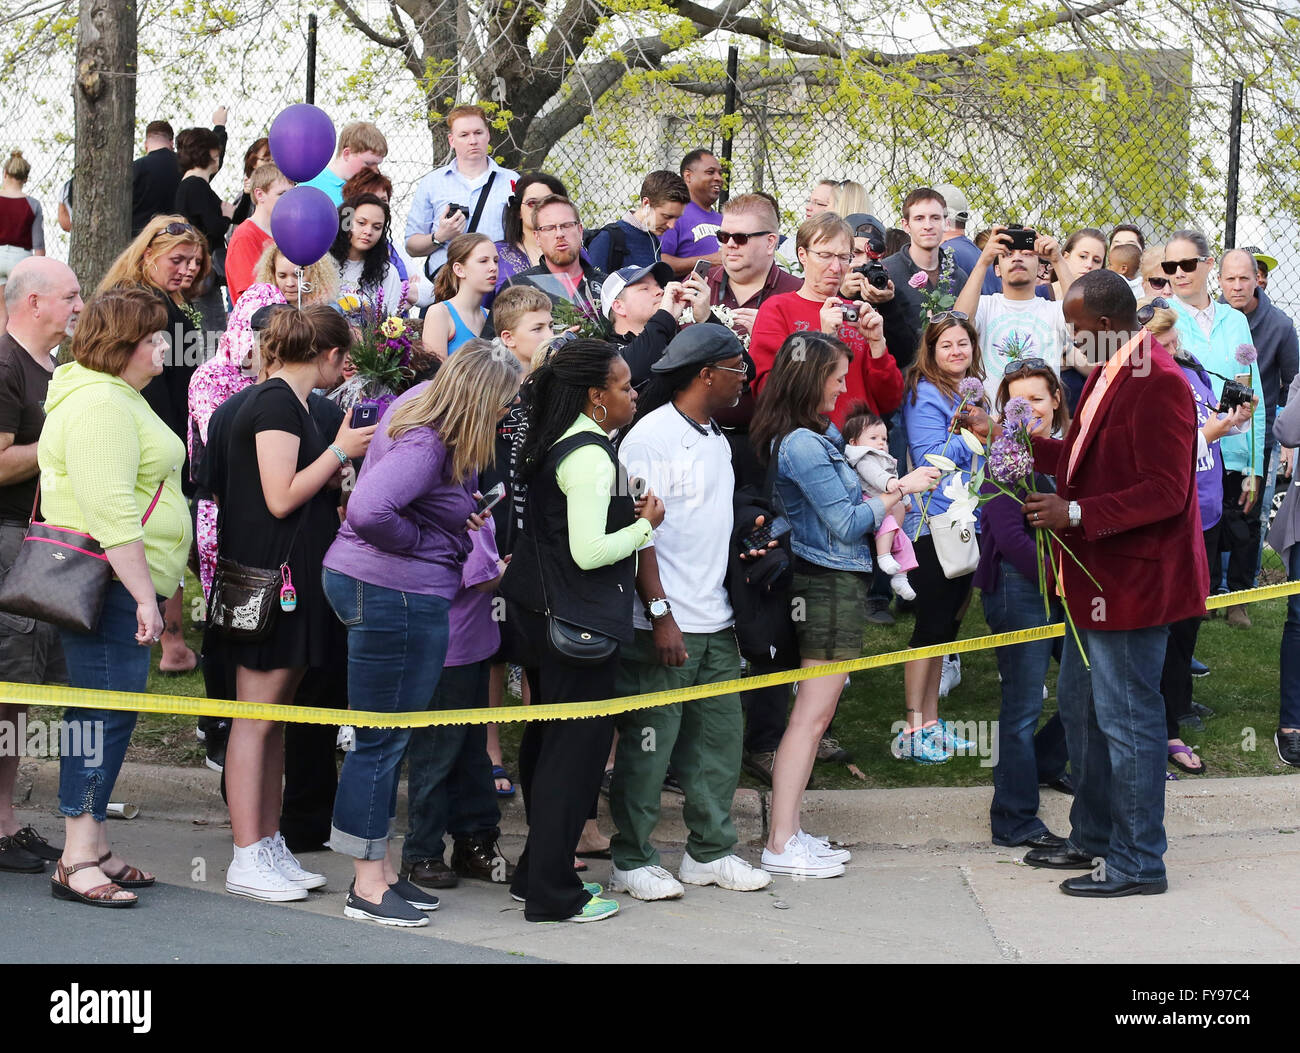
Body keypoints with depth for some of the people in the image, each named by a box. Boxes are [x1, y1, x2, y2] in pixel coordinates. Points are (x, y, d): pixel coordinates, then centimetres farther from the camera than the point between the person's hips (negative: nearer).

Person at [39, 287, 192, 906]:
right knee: (104, 712, -10)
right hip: (113, 583, -11)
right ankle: (77, 861, -9)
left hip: (125, 584, 11)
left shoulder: (116, 398, 21)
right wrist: (143, 595, -24)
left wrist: (153, 588, 26)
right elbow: (112, 510, -23)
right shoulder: (100, 405, -15)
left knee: (108, 714, 11)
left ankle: (94, 851, 16)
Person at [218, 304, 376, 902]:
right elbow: (281, 498, -18)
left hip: (293, 578, 10)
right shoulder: (276, 404, -12)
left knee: (274, 717, 12)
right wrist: (341, 450, -11)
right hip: (269, 577, -10)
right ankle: (248, 859, -3)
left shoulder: (289, 403, 18)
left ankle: (270, 847, 18)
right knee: (256, 718, -6)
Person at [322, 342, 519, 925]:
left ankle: (379, 870, 25)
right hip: (392, 593, -11)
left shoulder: (421, 398, 6)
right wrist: (418, 539, -17)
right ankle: (367, 887, 7)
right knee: (382, 739, -2)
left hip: (405, 594, 11)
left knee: (388, 737, 16)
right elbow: (368, 511, -37)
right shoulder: (424, 446, -23)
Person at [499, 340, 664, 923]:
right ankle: (552, 894, 1)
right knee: (579, 746, -3)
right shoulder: (591, 456, -18)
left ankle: (537, 873, 27)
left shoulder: (552, 446, 12)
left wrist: (626, 511, 8)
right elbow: (589, 552, -23)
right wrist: (646, 525, -10)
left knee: (547, 742, 17)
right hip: (578, 622, -10)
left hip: (541, 613, 10)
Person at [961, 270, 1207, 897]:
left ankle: (1137, 863, 8)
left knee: (1126, 719, -3)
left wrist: (1077, 514, -25)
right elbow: (1077, 455, 20)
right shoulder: (1107, 374, 12)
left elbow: (1165, 491, -25)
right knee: (1080, 706, 20)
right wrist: (1000, 436, 18)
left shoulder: (1156, 383, -21)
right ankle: (1093, 839, 33)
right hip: (1098, 578, 11)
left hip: (1133, 580, -11)